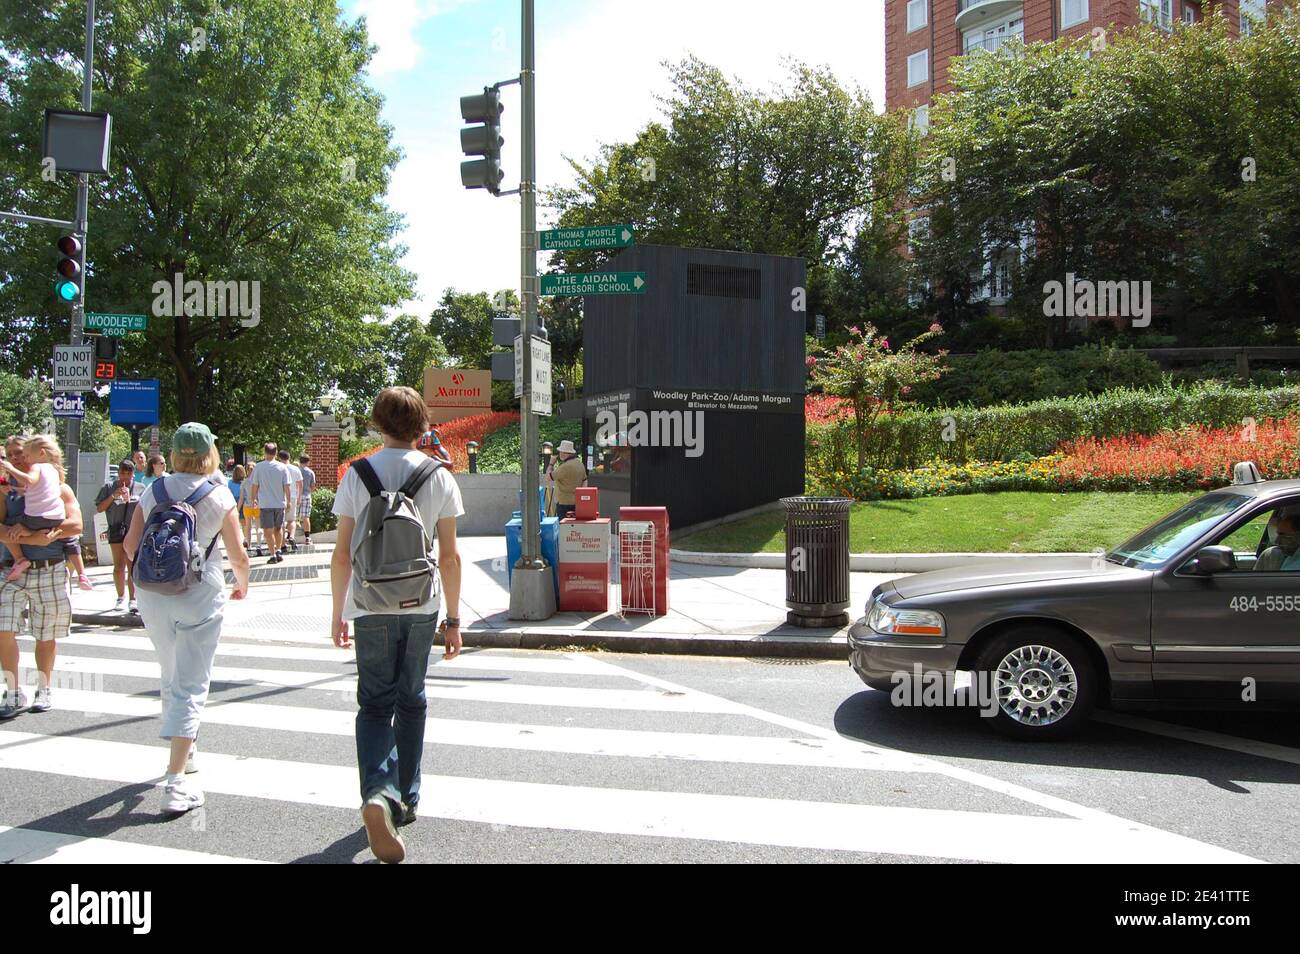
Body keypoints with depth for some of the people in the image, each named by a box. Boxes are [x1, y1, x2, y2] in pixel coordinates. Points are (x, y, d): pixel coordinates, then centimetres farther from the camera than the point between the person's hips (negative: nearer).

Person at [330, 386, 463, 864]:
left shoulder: (357, 475, -2)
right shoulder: (439, 477, -1)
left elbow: (341, 555, -2)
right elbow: (449, 557, -1)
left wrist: (338, 612, 10)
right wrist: (453, 618, 7)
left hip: (370, 609, -1)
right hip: (421, 608, 1)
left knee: (375, 703, 6)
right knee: (411, 702, 16)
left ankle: (379, 793, -16)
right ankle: (406, 799, 25)